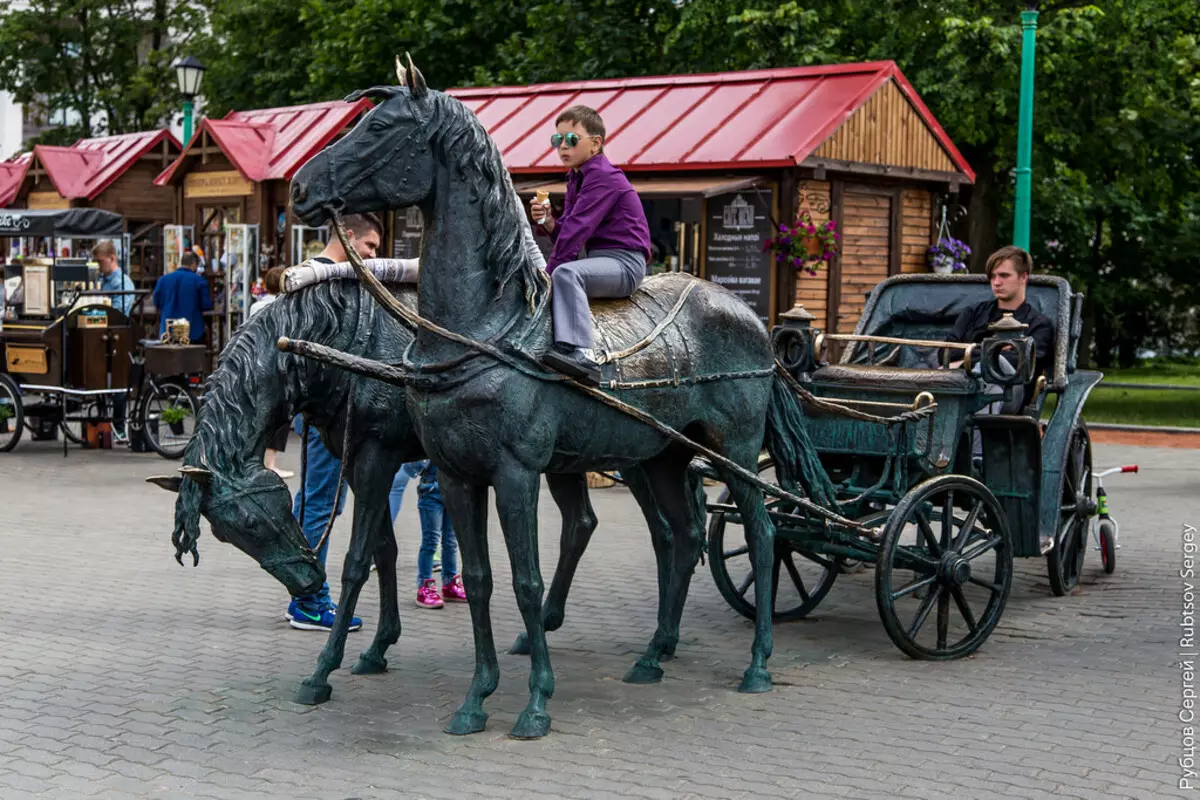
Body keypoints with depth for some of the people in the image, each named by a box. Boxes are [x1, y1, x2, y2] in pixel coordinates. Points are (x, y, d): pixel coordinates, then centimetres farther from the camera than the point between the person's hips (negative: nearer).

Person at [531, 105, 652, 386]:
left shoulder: (603, 176, -14)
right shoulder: (576, 178, 16)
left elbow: (577, 229, -21)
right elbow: (566, 232, 14)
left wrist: (549, 271, -20)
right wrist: (548, 222, -8)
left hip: (624, 262, -10)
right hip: (593, 258, 10)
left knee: (566, 273, -37)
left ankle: (579, 352, -50)